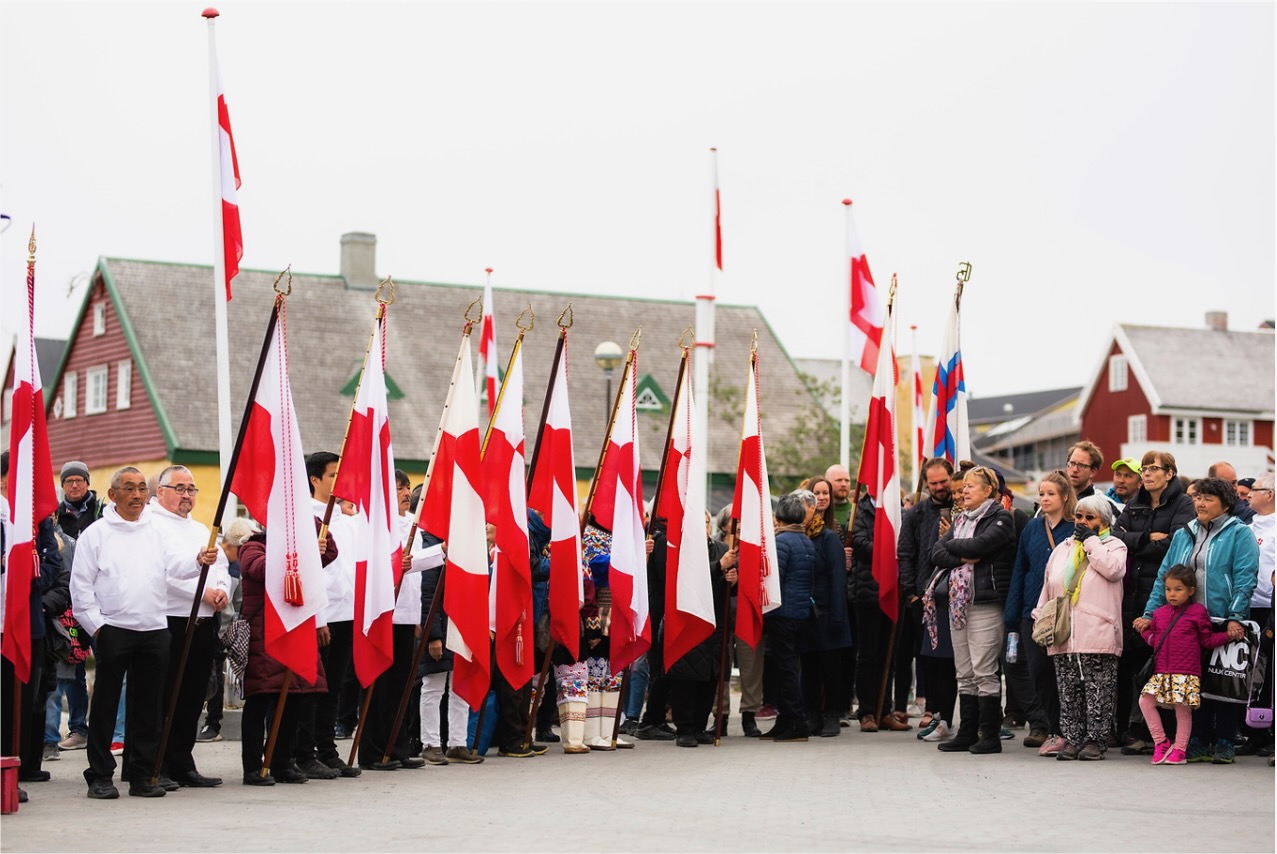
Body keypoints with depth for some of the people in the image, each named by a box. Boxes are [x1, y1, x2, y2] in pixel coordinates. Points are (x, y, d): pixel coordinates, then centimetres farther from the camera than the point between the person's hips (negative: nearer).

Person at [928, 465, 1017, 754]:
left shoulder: (1000, 518, -4)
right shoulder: (961, 519, 19)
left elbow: (979, 545, -19)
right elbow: (937, 554, 8)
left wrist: (952, 546, -2)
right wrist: (962, 558, -10)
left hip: (985, 603, -8)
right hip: (958, 602, 8)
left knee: (984, 672, -8)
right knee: (964, 673, 10)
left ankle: (990, 735, -3)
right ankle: (967, 733, 15)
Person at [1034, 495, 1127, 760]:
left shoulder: (1114, 546, 6)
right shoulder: (1062, 549, 21)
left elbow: (1112, 569, -16)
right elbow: (1048, 588, 22)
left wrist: (1091, 540, -6)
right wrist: (1041, 619, 13)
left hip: (1097, 636, -5)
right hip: (1062, 636, 5)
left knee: (1097, 692, -4)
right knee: (1069, 693, 5)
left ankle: (1096, 740, 1)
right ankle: (1071, 739, 9)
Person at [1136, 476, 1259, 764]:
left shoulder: (1239, 534, 0)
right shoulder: (1183, 535, 15)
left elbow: (1244, 578, -9)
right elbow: (1165, 576, 13)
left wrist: (1235, 617, -19)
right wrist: (1150, 614, 5)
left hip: (1224, 624, -5)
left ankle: (1225, 743, 9)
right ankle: (1198, 742, 13)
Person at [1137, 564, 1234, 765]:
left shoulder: (1198, 612, 1)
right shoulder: (1160, 613, 13)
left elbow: (1208, 639, 4)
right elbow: (1151, 634, 27)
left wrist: (1229, 635, -7)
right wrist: (1145, 630, 6)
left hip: (1186, 673, -5)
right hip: (1161, 672, 5)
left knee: (1183, 709, -3)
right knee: (1145, 701, -6)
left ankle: (1179, 749, 10)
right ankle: (1161, 742, 6)